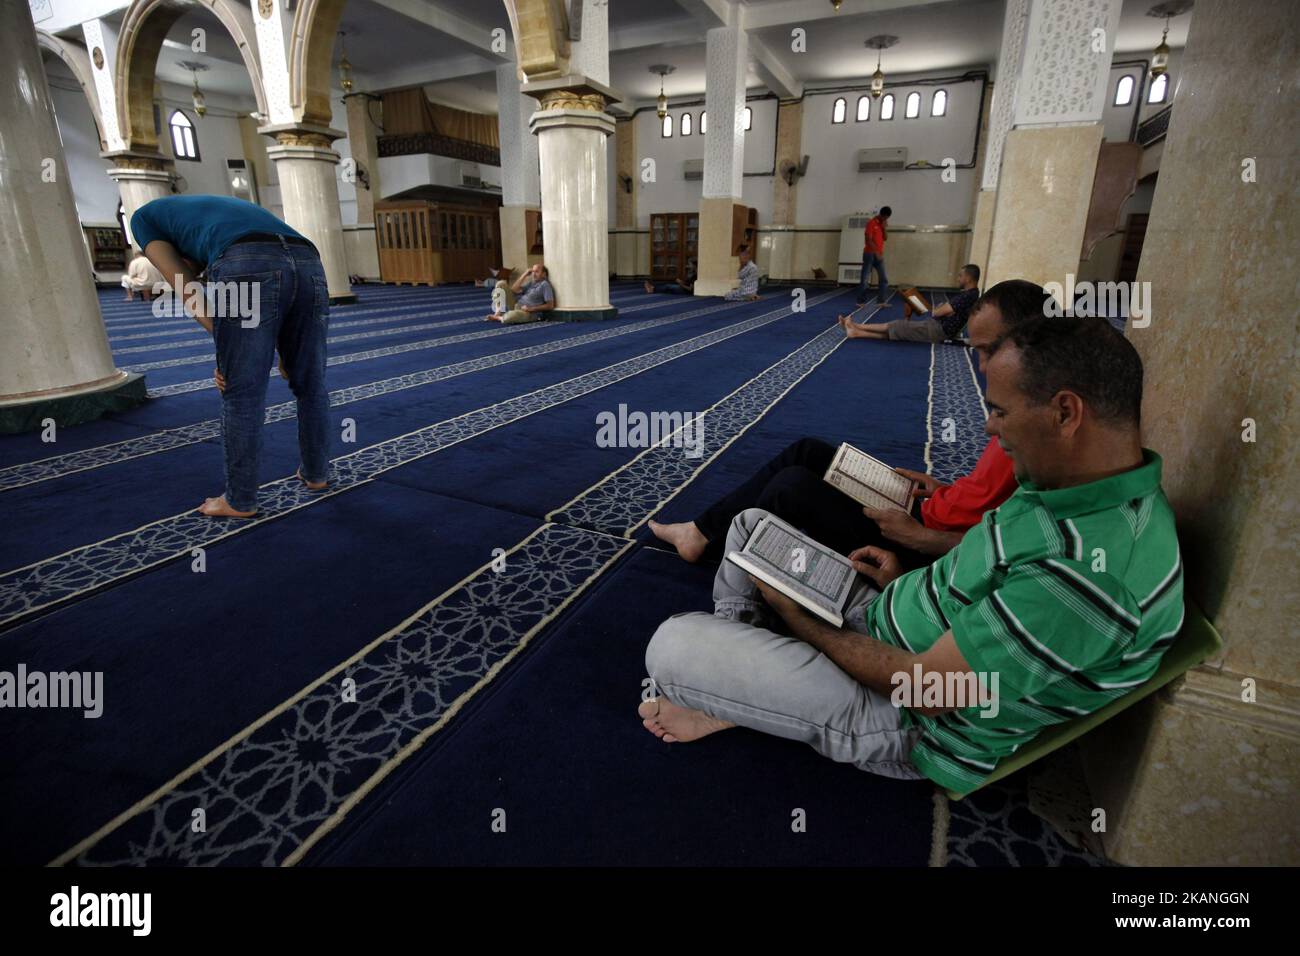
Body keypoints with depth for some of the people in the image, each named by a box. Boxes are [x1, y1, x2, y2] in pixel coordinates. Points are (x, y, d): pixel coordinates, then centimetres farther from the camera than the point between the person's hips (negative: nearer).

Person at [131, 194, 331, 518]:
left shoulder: (146, 217, 33)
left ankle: (240, 499, 19)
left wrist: (226, 351, 15)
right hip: (308, 268, 5)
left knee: (241, 396, 6)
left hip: (249, 270, -5)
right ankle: (315, 472, 37)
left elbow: (185, 291, 18)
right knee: (310, 386, 20)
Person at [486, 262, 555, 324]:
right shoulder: (531, 282, 19)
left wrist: (531, 309, -18)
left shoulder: (545, 285, -5)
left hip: (529, 313, -8)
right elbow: (514, 290, 10)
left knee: (509, 316, -41)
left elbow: (550, 305, -14)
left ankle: (498, 317, -3)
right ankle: (498, 313, -6)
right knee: (500, 284, 4)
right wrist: (524, 275, 6)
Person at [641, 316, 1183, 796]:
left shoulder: (1087, 570, -35)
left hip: (912, 722, -9)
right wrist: (911, 578, 4)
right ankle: (733, 671, 17)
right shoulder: (1084, 485, -4)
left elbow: (926, 688, -28)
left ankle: (728, 703, 12)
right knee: (752, 524, 13)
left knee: (671, 645, -22)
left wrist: (796, 617, -15)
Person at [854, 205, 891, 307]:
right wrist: (876, 252, -18)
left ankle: (881, 301, 5)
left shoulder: (883, 224, 14)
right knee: (865, 279, -4)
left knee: (883, 279, 2)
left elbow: (885, 238, 10)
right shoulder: (871, 223, -9)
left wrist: (884, 228, -5)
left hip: (880, 255, 7)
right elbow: (868, 240, -15)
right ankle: (861, 302, 1)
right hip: (870, 254, -7)